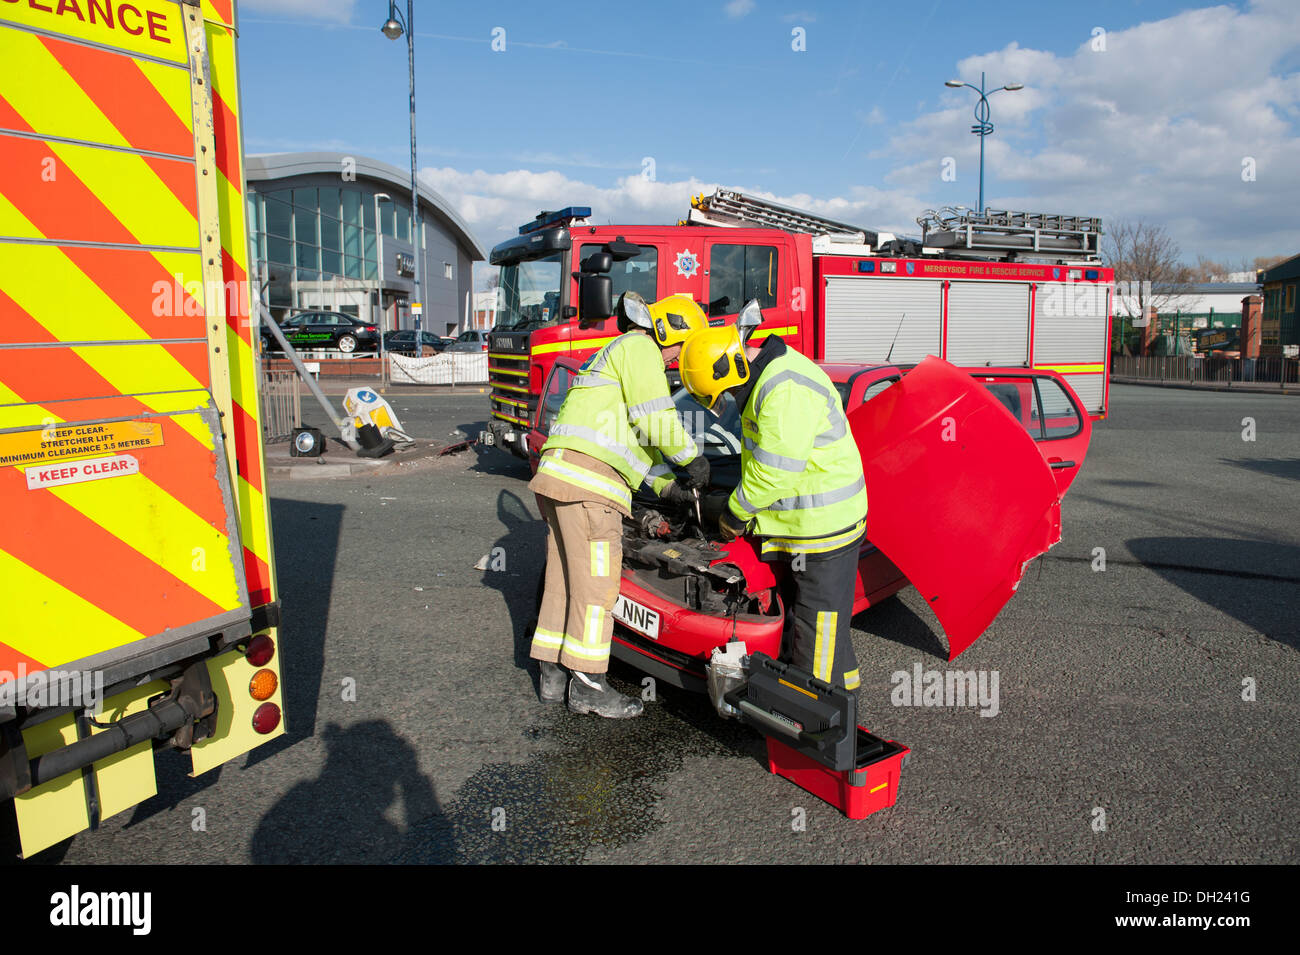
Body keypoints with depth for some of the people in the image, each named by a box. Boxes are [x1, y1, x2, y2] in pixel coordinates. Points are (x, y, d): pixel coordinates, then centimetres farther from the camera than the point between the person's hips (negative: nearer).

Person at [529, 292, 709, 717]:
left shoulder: (619, 356, 32)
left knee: (564, 576, 11)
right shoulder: (638, 348, -1)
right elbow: (656, 422, -10)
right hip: (587, 476, -10)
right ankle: (588, 685, -1)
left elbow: (635, 440, 30)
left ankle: (553, 675, 18)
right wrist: (693, 458, 5)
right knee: (596, 578, -6)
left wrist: (665, 484, 22)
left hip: (561, 475, 10)